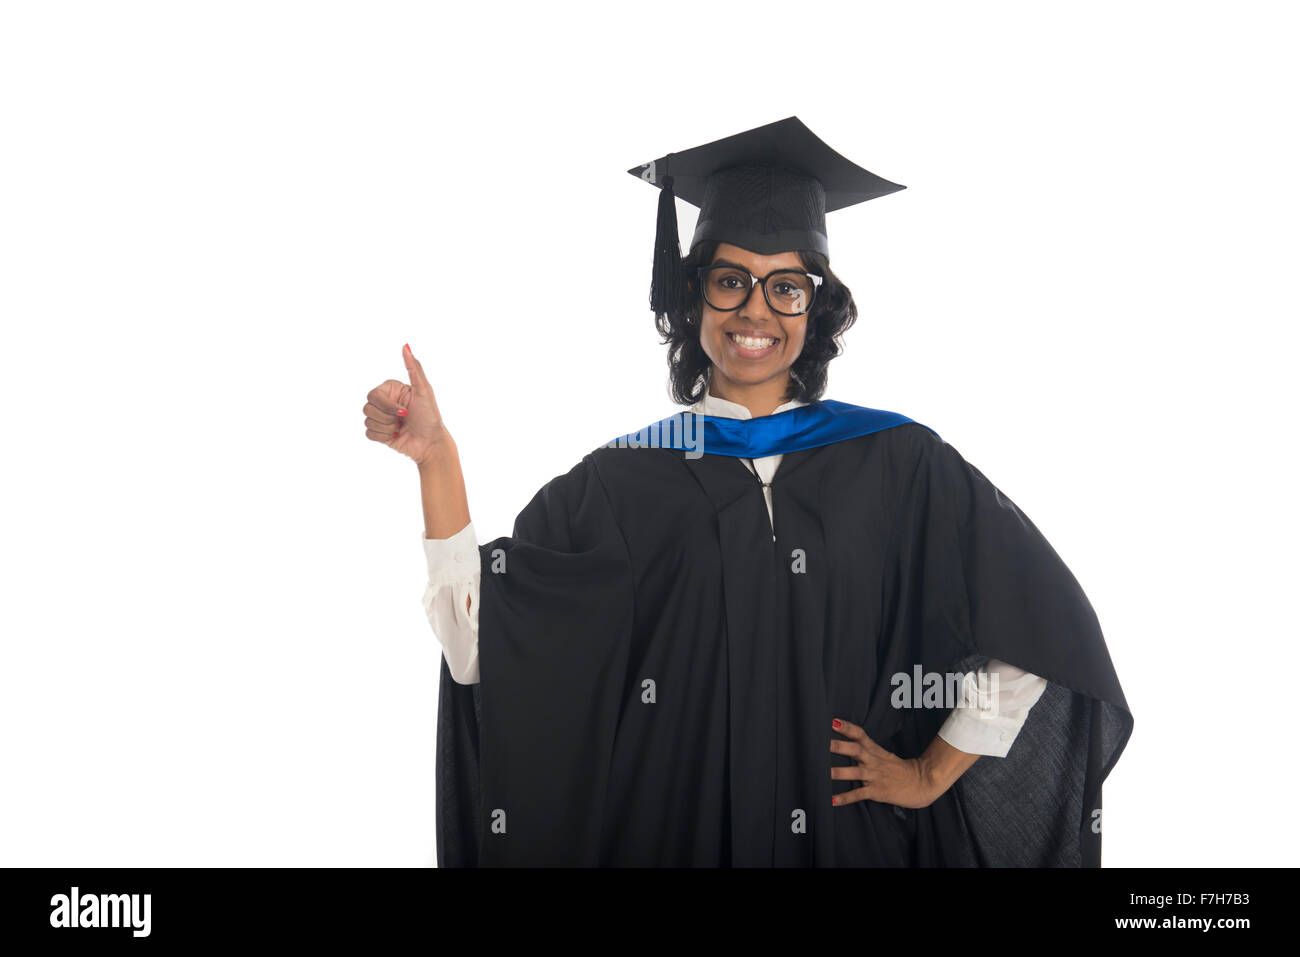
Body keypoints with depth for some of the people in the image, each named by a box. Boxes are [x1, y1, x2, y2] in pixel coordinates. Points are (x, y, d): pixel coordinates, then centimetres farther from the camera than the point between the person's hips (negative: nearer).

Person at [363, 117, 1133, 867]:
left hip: (847, 833, 0)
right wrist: (435, 456, -17)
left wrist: (932, 773, -1)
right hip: (668, 836, 0)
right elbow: (485, 639, -11)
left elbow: (1046, 625, -1)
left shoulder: (892, 461, -3)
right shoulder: (623, 481, -2)